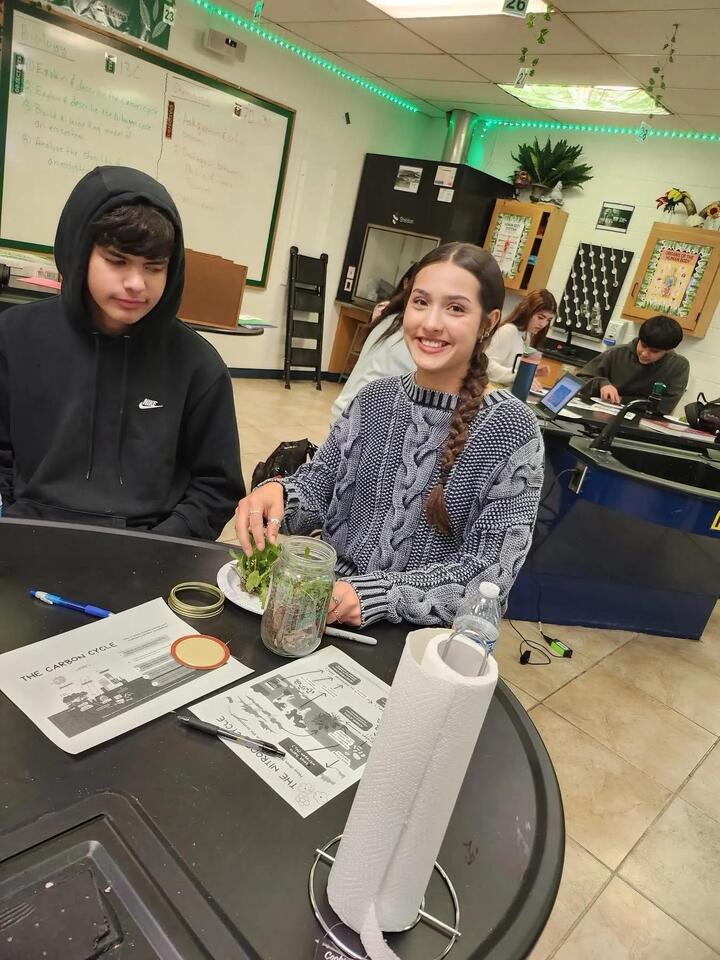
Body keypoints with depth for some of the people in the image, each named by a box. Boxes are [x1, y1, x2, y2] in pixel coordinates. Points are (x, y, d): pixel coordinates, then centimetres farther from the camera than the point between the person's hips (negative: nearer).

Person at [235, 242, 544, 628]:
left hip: (420, 632, -3)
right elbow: (316, 489, 5)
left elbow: (490, 571, -12)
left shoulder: (511, 429, -11)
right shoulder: (374, 399, 2)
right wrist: (276, 494, -18)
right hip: (326, 603, 4)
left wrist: (374, 594, -23)